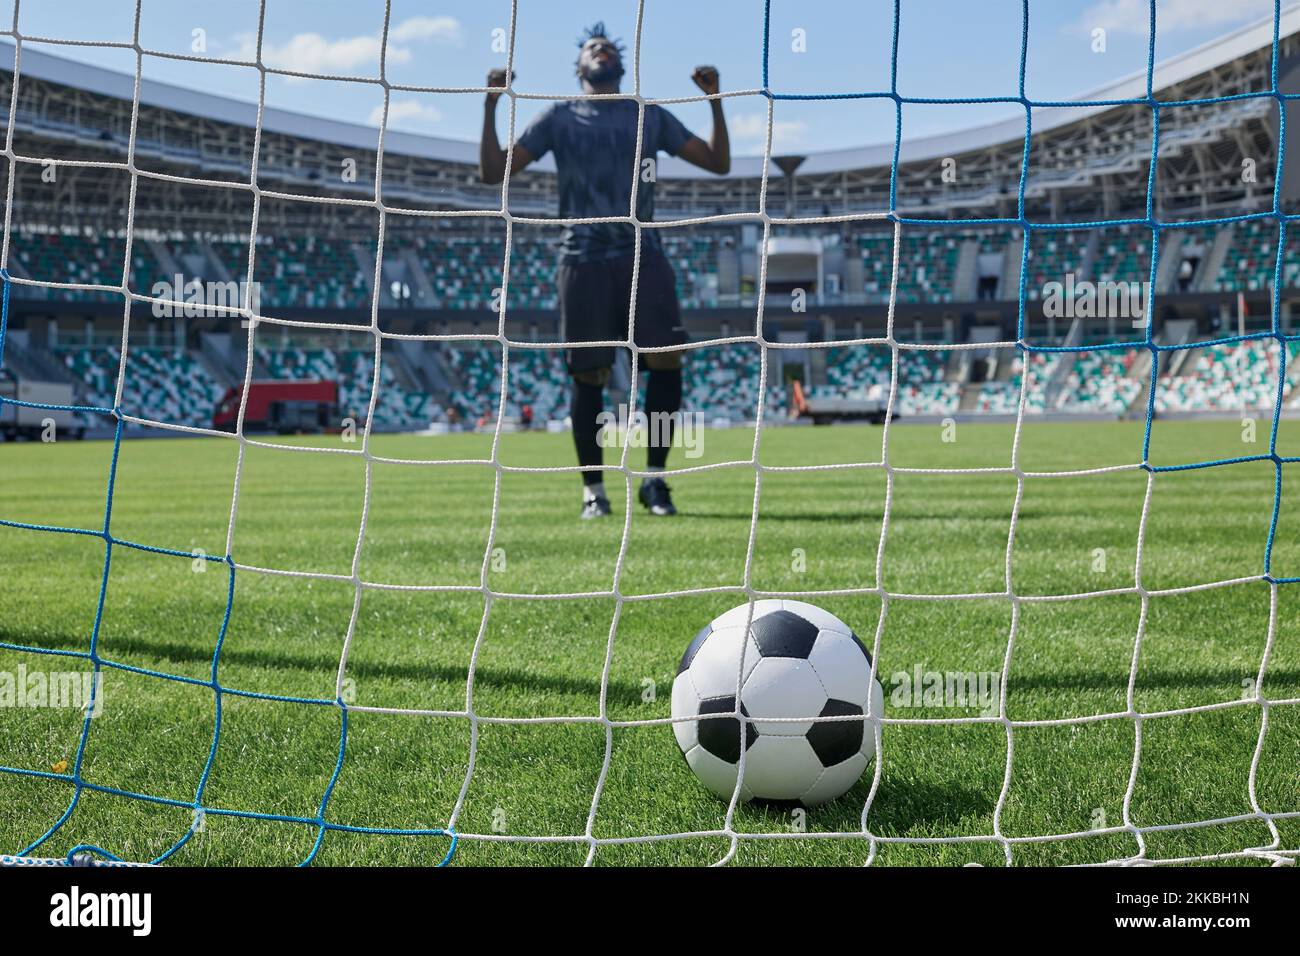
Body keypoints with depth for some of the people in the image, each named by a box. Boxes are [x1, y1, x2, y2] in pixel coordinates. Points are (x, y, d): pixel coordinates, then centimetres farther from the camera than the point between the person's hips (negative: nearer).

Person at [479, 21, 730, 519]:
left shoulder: (650, 116, 17)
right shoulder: (560, 117, 13)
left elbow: (718, 162, 16)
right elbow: (493, 171, 7)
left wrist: (715, 99, 6)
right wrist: (491, 105, -3)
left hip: (643, 255, 1)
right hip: (584, 258, -1)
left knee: (666, 362, -12)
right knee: (588, 376, -2)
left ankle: (654, 478, 1)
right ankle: (593, 489, 8)